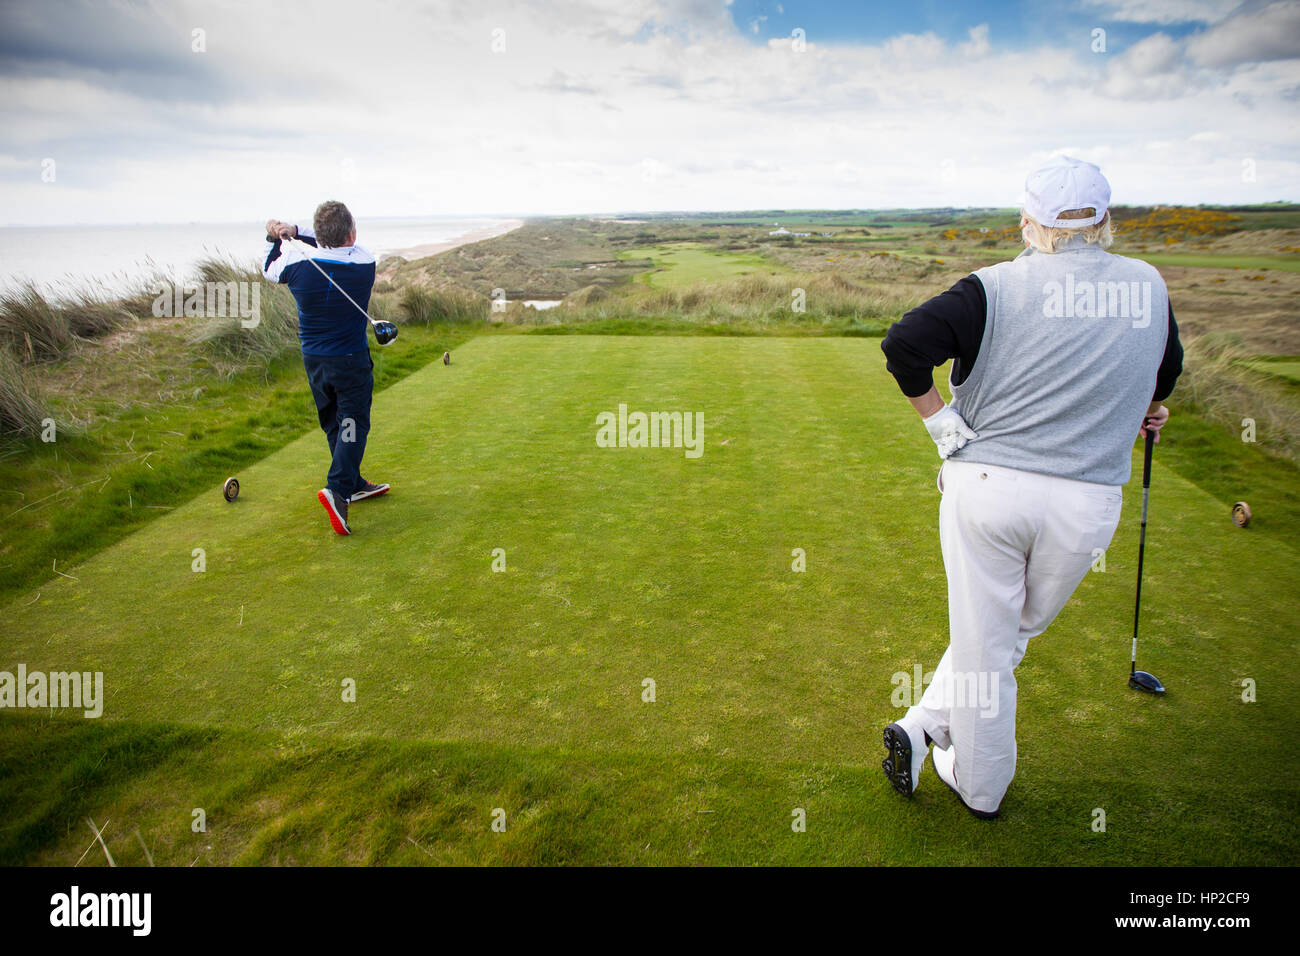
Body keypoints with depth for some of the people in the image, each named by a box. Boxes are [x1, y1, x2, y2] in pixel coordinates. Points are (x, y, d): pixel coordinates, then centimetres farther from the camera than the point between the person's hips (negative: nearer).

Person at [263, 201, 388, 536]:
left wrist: (275, 237, 13)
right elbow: (344, 248, 5)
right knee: (353, 423, -2)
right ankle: (338, 489, -21)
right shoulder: (365, 264, -14)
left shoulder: (297, 265, -11)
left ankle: (353, 483, 27)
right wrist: (294, 232, -1)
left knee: (333, 424, 15)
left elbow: (269, 269, 12)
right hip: (352, 360, -3)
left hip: (313, 360, 3)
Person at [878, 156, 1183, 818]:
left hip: (985, 484, -2)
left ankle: (980, 788, 24)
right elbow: (1166, 371, 24)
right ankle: (925, 725, 21)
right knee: (1014, 633, 22)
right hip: (1087, 503, 2)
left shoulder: (998, 286, -6)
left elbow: (904, 343, -19)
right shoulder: (1148, 286, 6)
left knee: (984, 644, 11)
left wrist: (942, 424, -7)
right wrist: (1138, 412, 45)